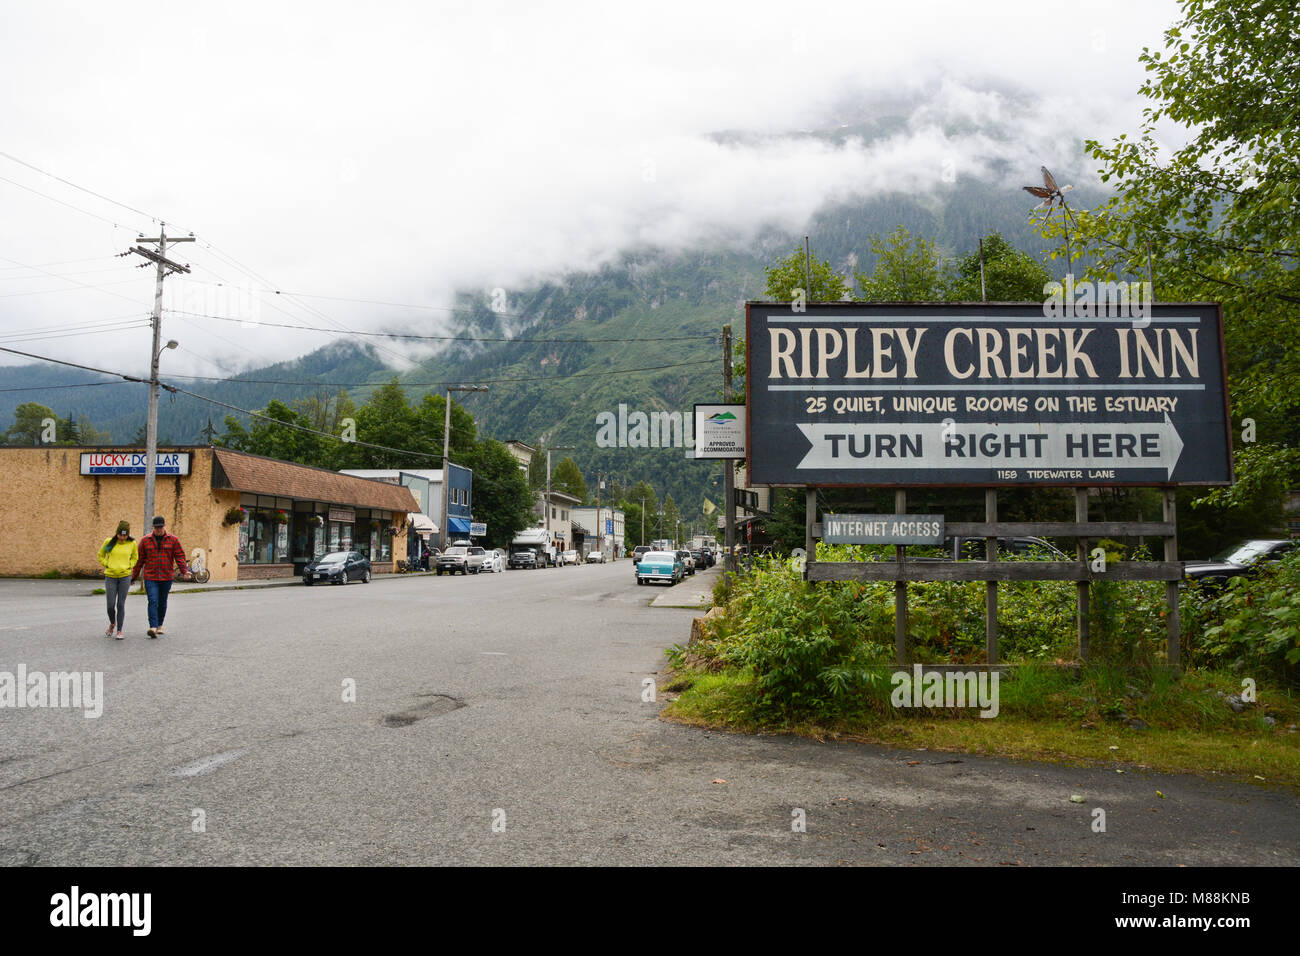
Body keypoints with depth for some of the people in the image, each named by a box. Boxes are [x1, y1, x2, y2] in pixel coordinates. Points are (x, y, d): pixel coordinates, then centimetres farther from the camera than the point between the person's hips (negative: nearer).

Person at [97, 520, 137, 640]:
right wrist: (107, 565, 0)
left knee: (121, 605, -1)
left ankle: (119, 631, 8)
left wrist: (128, 567, 1)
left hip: (125, 577, 0)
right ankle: (112, 624, 29)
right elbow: (101, 556, 13)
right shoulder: (109, 542, -2)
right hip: (110, 577, 0)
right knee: (111, 605, -1)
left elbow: (135, 558, 16)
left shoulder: (132, 544, -1)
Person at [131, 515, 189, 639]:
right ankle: (153, 627, -20)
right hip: (150, 577, -1)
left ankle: (160, 625, 27)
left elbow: (179, 556, 0)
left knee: (162, 602, 12)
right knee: (153, 601, -13)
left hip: (166, 578, 1)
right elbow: (139, 559, 7)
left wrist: (184, 571, -14)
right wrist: (134, 576, 8)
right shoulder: (146, 540, 4)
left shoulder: (172, 539, 3)